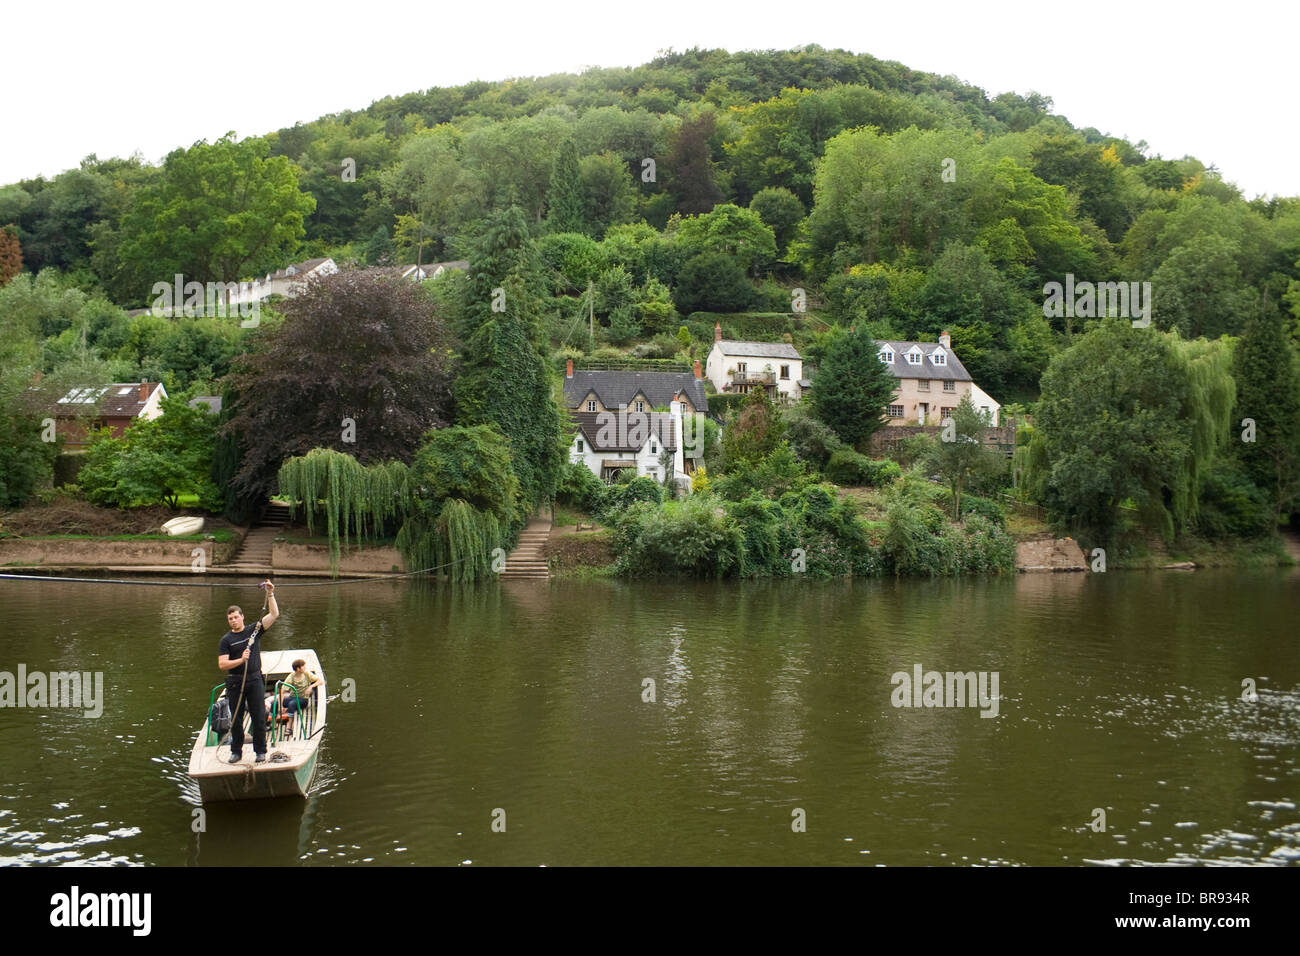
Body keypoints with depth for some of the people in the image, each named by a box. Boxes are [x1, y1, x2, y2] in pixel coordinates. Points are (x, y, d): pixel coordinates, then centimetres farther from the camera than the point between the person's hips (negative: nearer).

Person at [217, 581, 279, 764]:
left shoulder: (254, 630, 5)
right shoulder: (226, 639, 2)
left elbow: (274, 614, -2)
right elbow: (222, 664, -6)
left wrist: (270, 594, -9)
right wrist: (241, 660, -19)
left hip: (255, 680, 0)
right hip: (235, 682, 0)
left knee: (259, 717, 1)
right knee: (236, 719, 7)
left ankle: (260, 751, 11)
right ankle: (236, 752, 19)